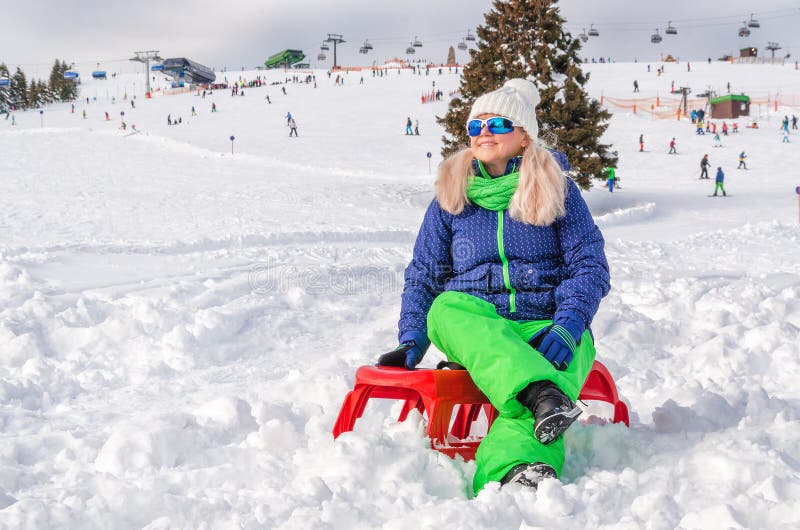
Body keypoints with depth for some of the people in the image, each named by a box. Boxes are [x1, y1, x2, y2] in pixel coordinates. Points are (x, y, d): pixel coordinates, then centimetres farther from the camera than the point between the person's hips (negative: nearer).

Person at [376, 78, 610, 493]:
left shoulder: (556, 189, 8)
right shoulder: (451, 196, 14)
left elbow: (589, 264, 3)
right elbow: (423, 275, 18)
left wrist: (567, 326, -16)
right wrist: (412, 338, 0)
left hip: (546, 326, -1)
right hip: (473, 327, 2)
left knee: (564, 358, -37)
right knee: (449, 307, -34)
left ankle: (518, 468, -65)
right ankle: (539, 392, -54)